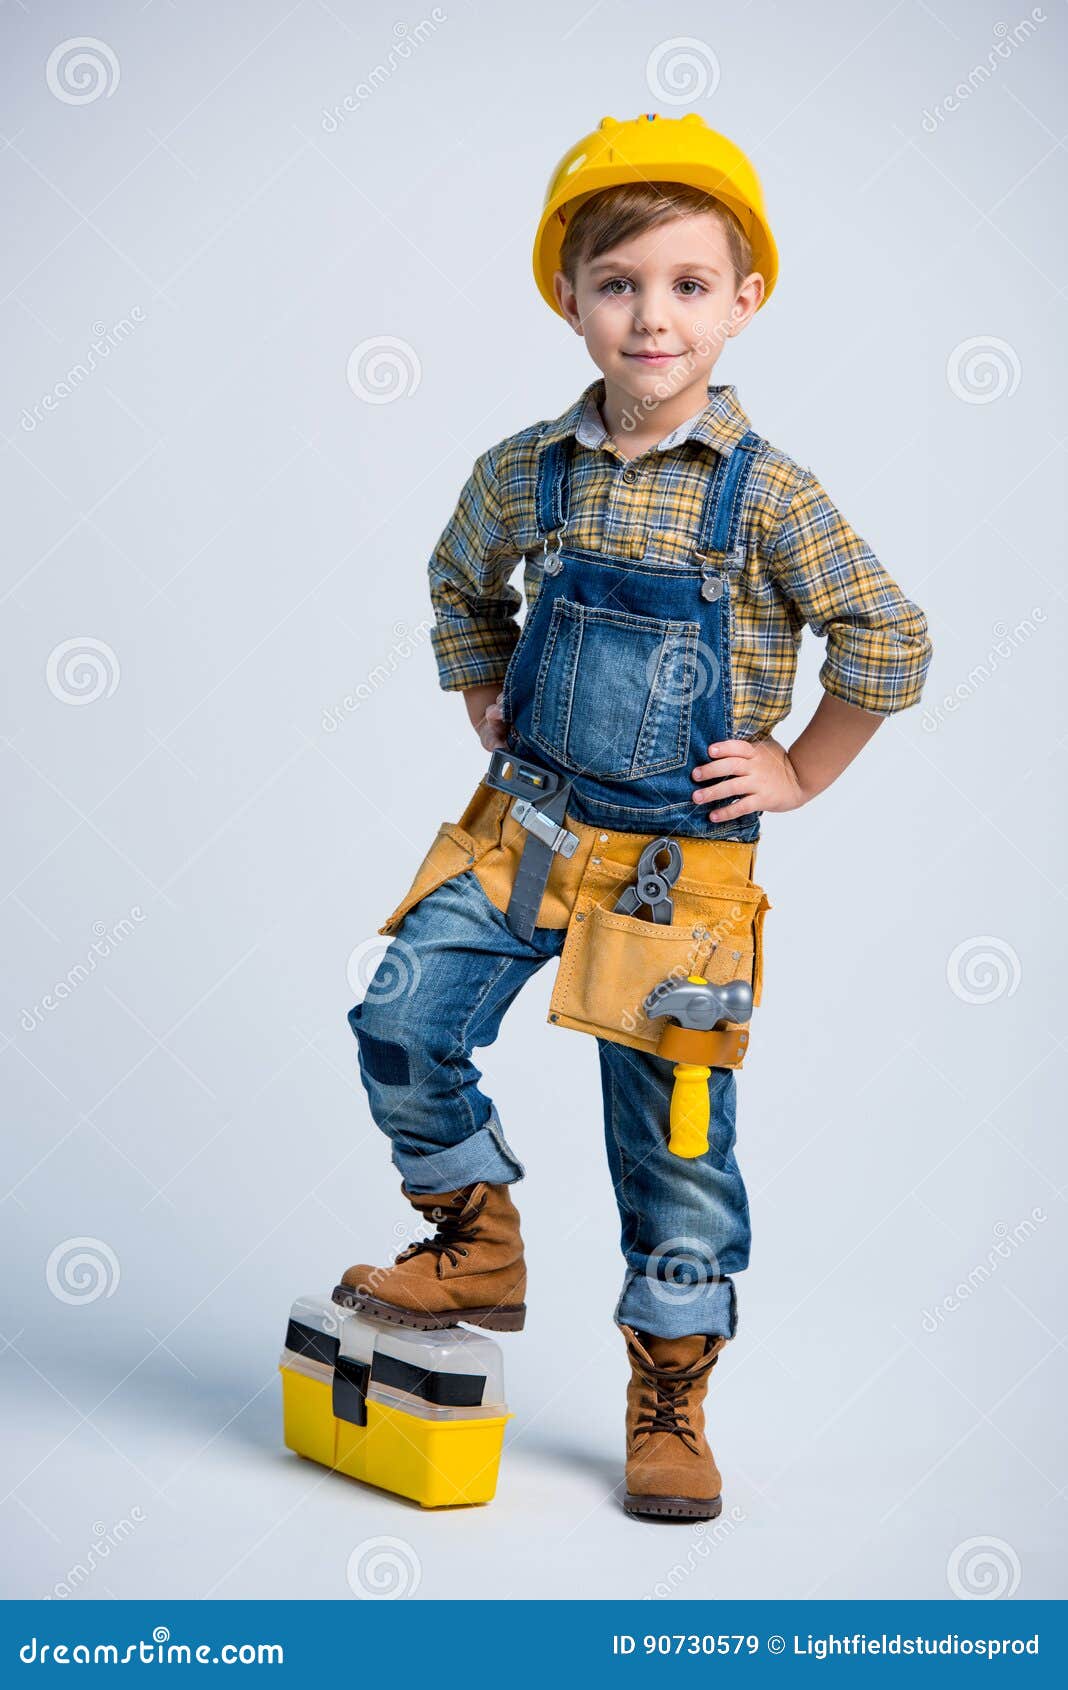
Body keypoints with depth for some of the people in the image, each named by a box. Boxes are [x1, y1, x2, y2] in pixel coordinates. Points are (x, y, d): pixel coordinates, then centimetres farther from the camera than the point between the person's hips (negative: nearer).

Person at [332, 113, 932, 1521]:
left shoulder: (766, 494, -10)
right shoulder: (528, 474, 1)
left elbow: (890, 642, -5)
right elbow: (462, 585, 21)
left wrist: (799, 775, -4)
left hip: (679, 864, -3)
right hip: (525, 827, 3)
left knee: (674, 1141, 5)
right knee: (403, 1024, -9)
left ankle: (669, 1408, 22)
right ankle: (478, 1252, 17)